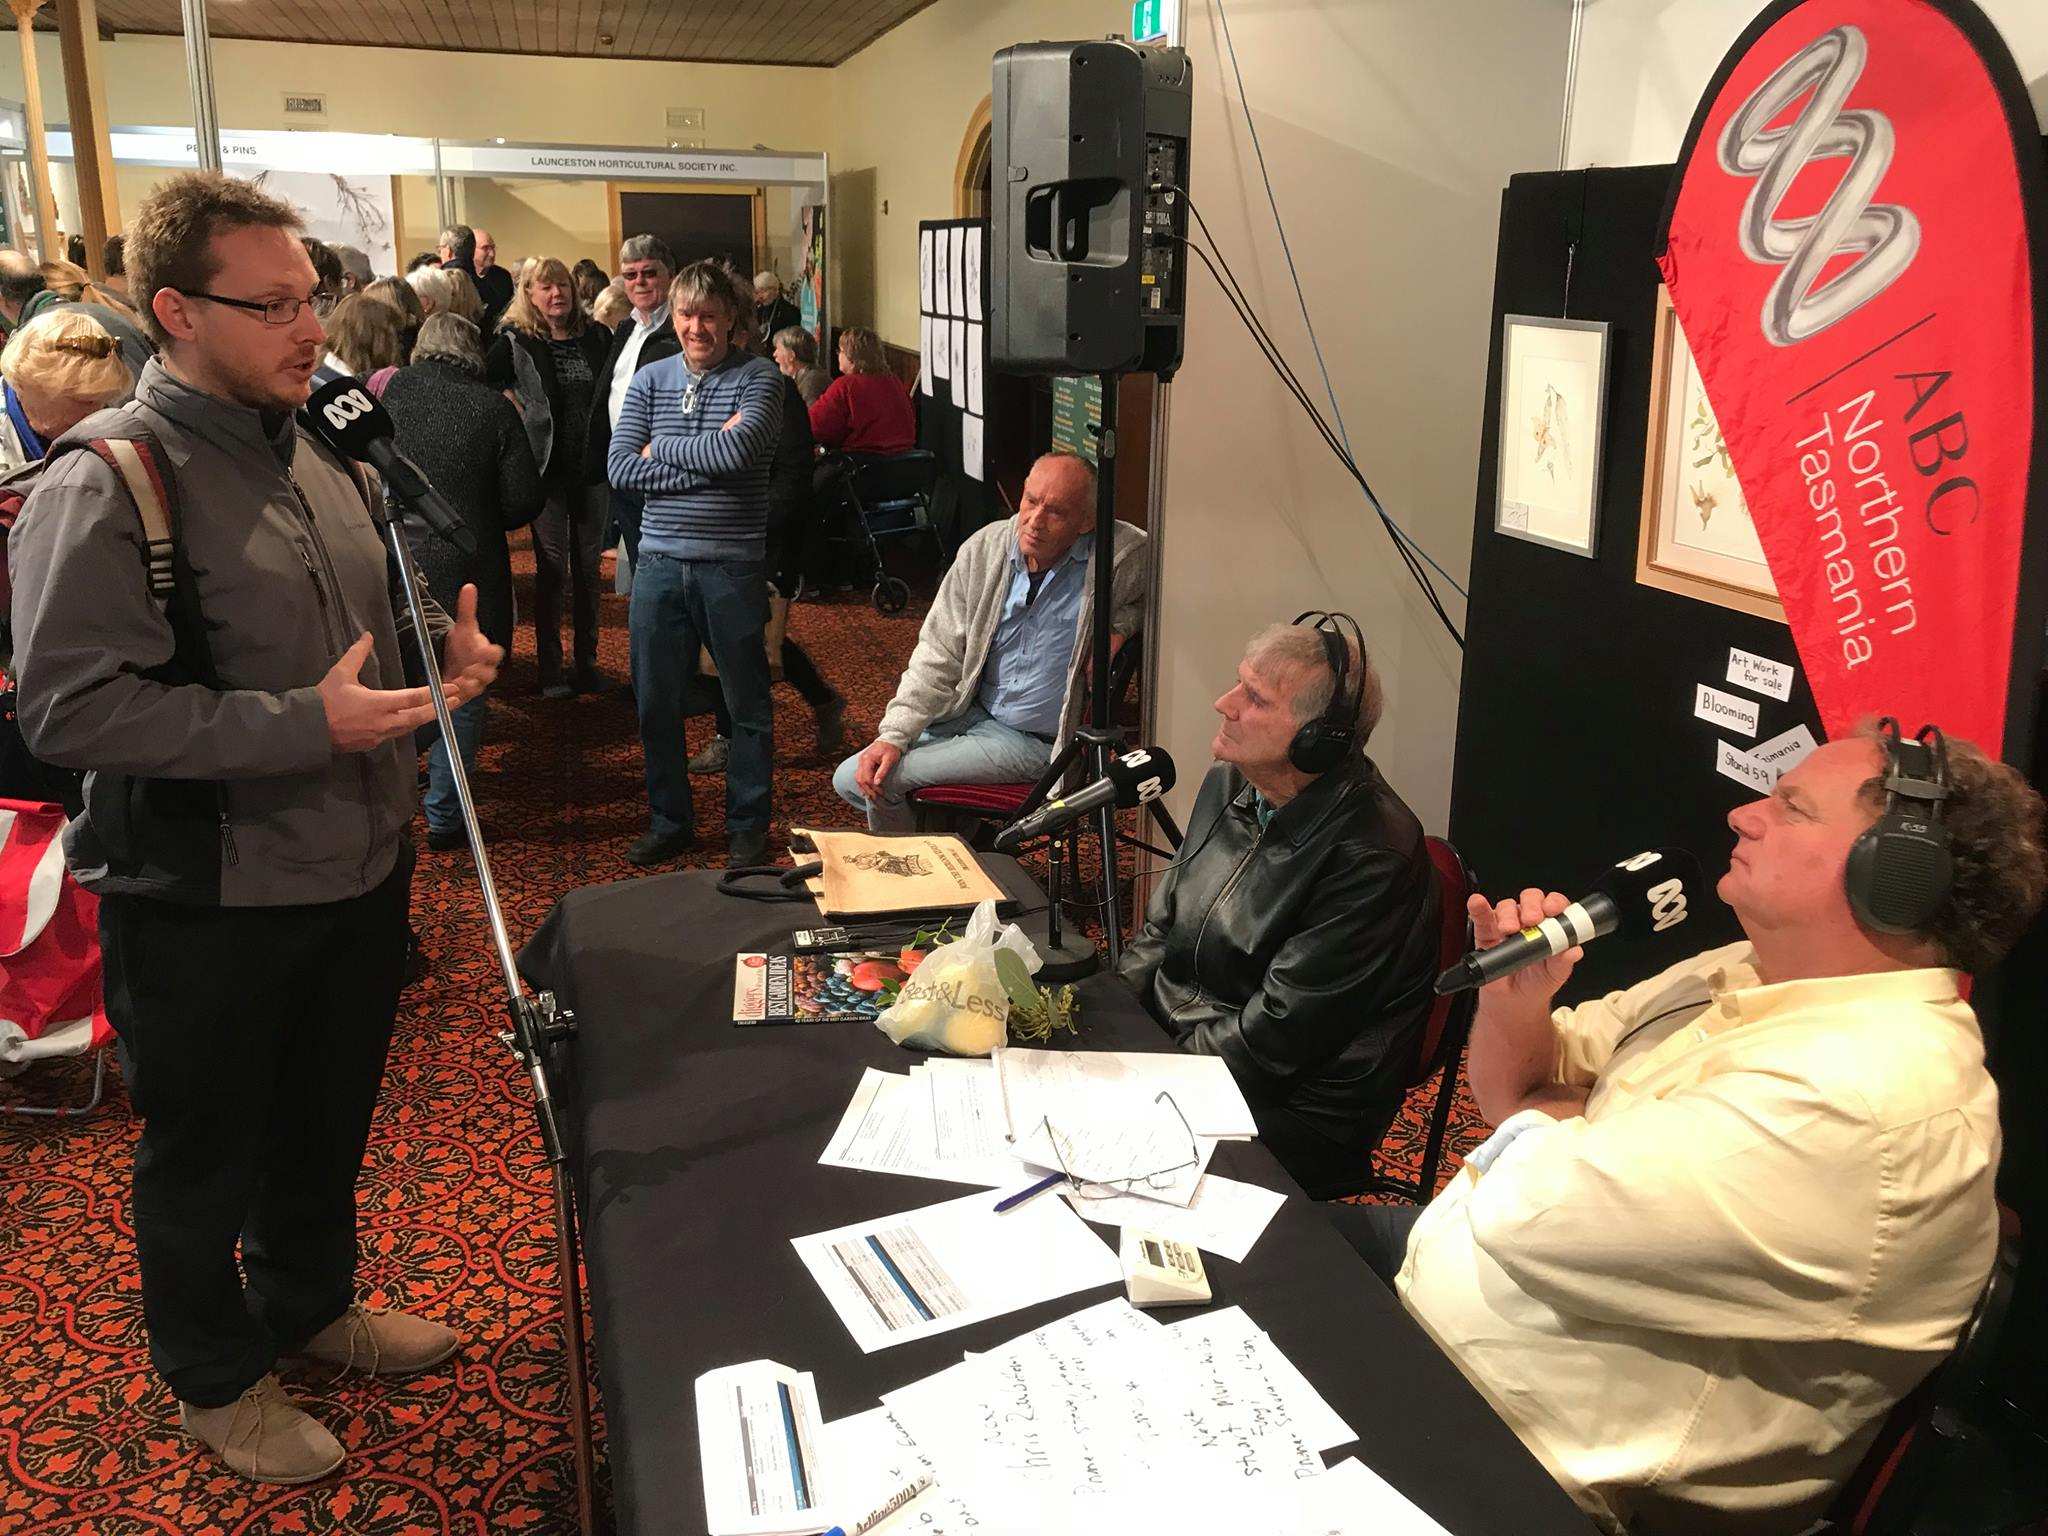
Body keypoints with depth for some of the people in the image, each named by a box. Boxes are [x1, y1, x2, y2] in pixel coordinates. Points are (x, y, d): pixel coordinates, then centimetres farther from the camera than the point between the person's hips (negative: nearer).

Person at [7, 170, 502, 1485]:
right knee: (208, 1156, 15)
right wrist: (307, 725, -29)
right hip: (209, 902, -7)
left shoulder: (317, 450, 6)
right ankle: (214, 1376, 38)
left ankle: (309, 1303, 49)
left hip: (359, 868, 7)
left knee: (329, 1124, 24)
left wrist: (441, 642, -3)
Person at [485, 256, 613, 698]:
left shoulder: (595, 337, 6)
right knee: (552, 567, 0)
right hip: (547, 468, -3)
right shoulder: (515, 341, -4)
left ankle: (587, 662, 20)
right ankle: (550, 669, 10)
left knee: (588, 566, 9)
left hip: (592, 467, 3)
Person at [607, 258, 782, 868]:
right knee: (656, 704, 11)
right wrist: (708, 460, -12)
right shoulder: (649, 380, 8)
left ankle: (748, 825, 24)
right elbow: (622, 468, -4)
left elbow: (739, 452, -21)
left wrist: (662, 447, -7)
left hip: (732, 566, -3)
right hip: (660, 564, 4)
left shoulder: (759, 378, -3)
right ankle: (669, 822, 28)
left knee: (747, 706, 8)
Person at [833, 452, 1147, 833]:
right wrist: (893, 736, -12)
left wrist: (1117, 629, -17)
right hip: (971, 711, 6)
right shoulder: (983, 549, -6)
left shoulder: (1122, 556, -20)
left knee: (886, 780, -15)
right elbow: (939, 655, -3)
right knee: (851, 780, 2)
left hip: (1034, 741, -6)